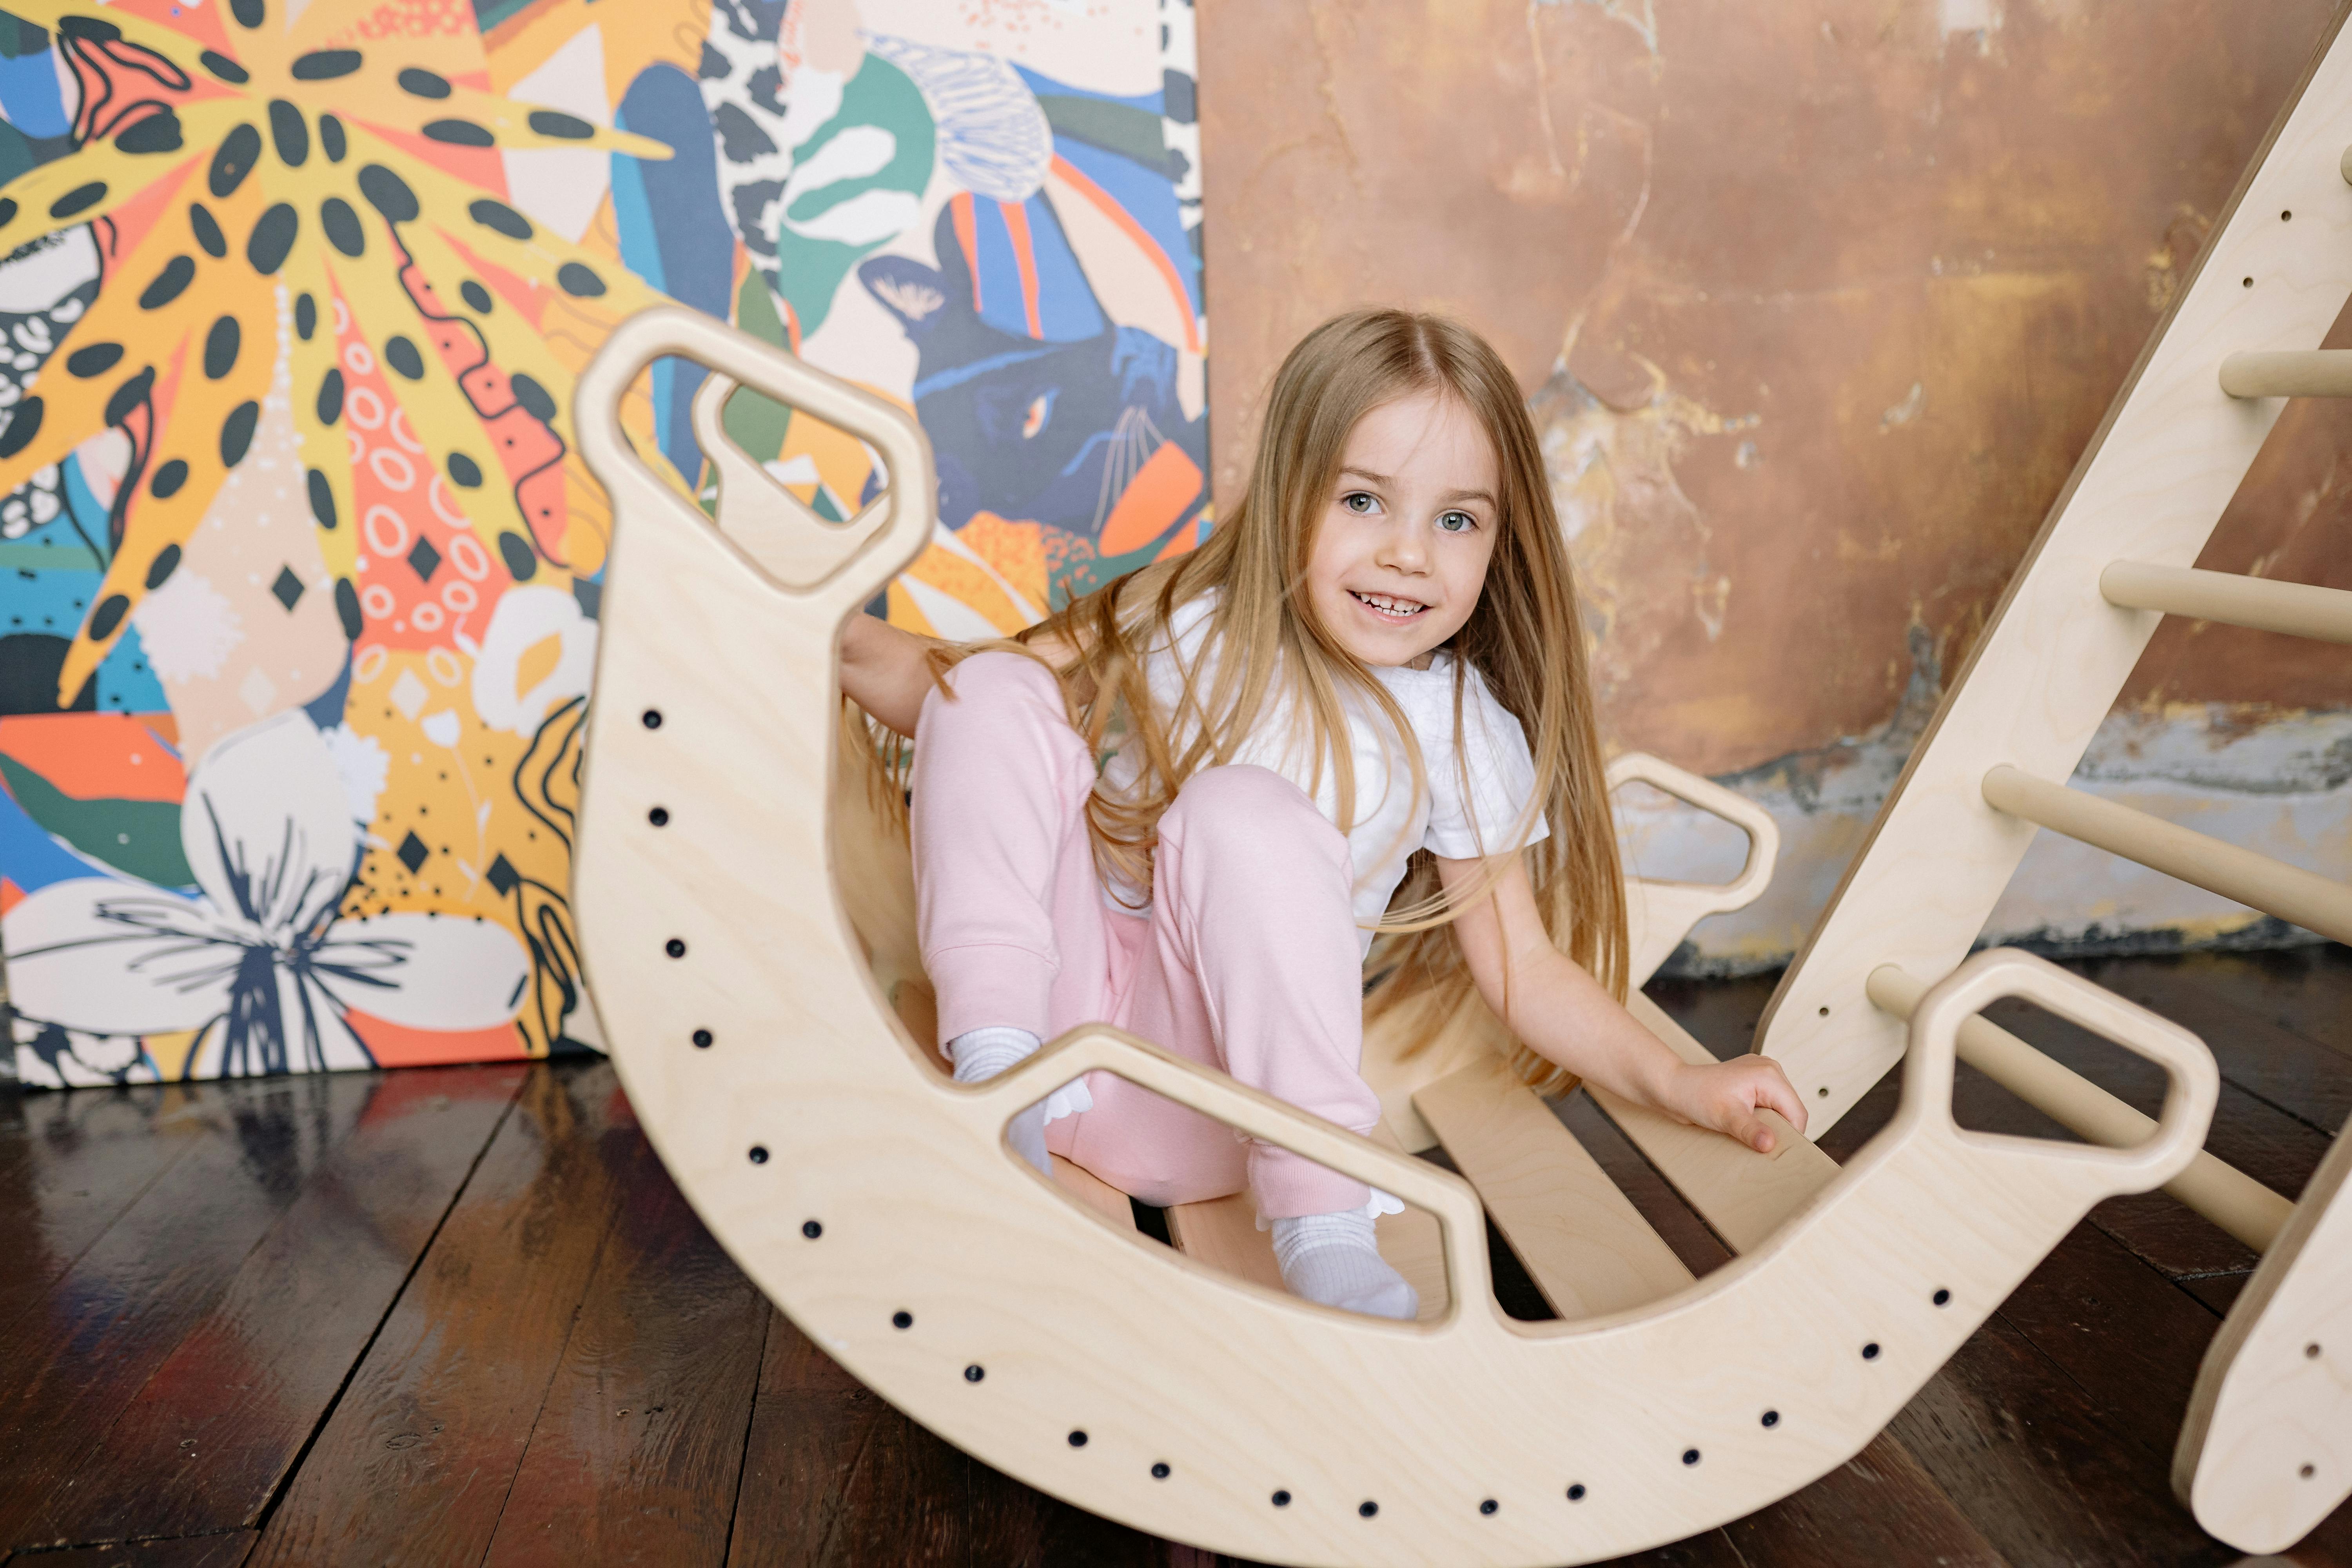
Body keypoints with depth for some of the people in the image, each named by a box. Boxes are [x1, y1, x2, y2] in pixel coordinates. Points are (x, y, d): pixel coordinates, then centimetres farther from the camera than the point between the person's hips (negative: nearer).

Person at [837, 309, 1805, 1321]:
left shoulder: (1464, 737, 0)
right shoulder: (1185, 628, 2)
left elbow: (1525, 969, 5)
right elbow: (945, 694, 8)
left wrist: (1681, 1084, -6)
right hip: (1066, 997, 2)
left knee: (1244, 812, -32)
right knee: (997, 687, -15)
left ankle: (1321, 1219, -28)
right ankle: (996, 1059, -25)